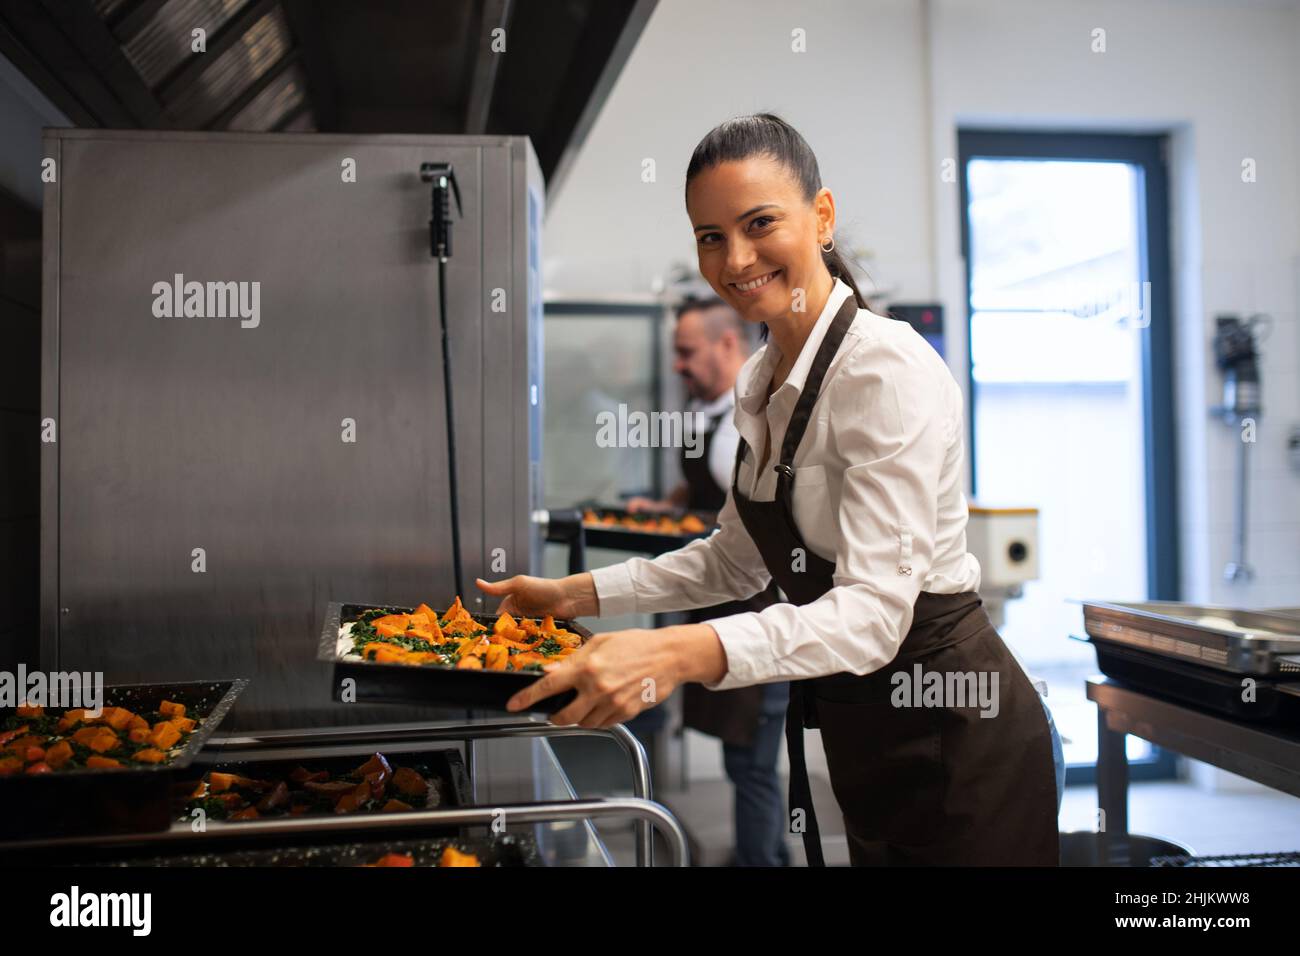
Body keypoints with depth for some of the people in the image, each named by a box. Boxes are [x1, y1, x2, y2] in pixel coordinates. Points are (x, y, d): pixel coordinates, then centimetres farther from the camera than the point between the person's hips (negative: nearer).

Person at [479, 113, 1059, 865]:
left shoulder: (887, 368, -23)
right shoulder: (763, 381, 4)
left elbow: (872, 614, -31)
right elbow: (737, 559, 13)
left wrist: (683, 651, -44)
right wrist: (577, 594, 5)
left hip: (953, 729, -8)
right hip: (860, 735, 8)